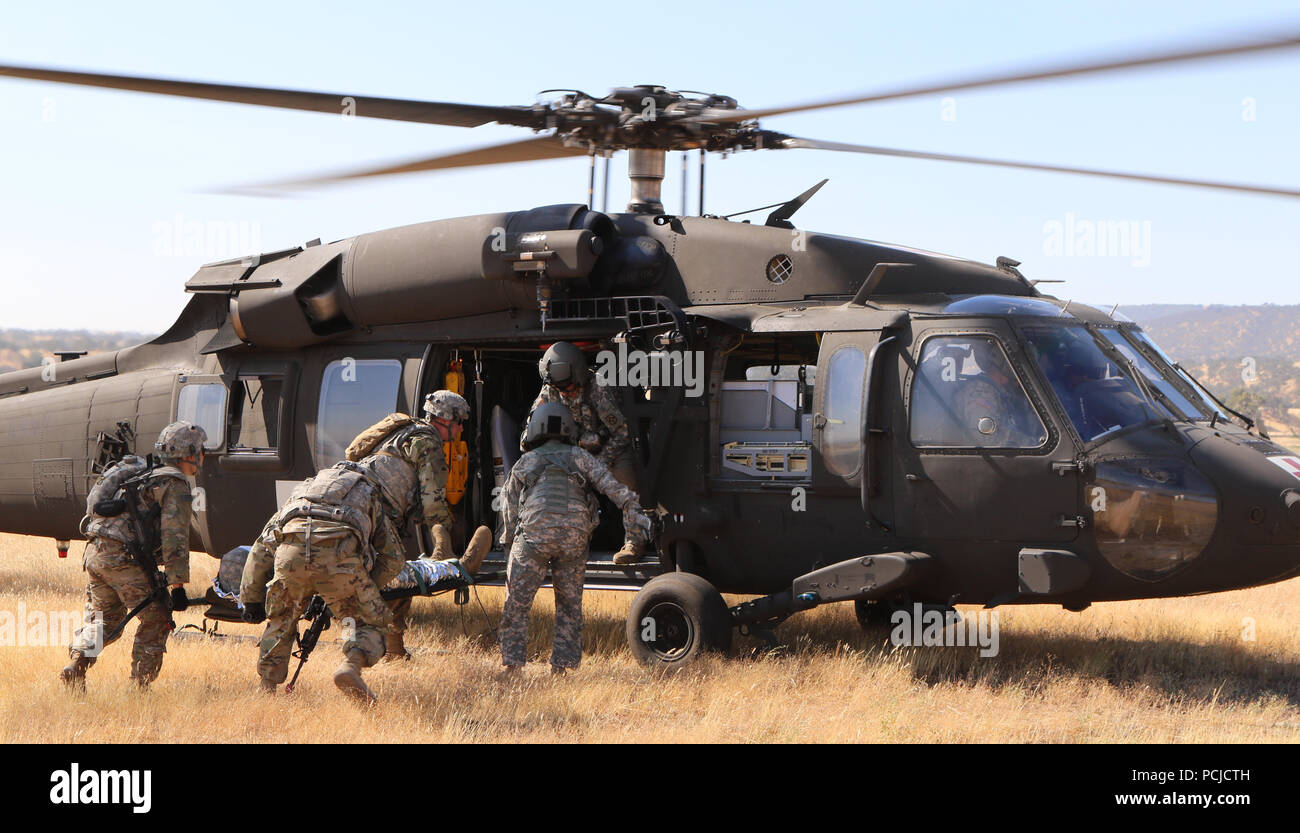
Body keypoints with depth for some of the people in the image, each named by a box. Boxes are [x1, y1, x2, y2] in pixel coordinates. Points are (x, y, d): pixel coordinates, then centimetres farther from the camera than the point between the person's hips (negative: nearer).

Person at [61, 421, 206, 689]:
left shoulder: (146, 474, 25)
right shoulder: (175, 484, -3)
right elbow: (175, 537, -11)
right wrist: (177, 585, -13)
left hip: (94, 551, 9)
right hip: (121, 556, -9)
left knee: (102, 616, 22)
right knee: (156, 617, 2)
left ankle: (76, 665, 6)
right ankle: (140, 684, 3)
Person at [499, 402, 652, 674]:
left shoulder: (524, 463, 23)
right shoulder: (580, 457, 20)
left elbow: (511, 512, 23)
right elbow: (611, 485, 5)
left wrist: (510, 540, 35)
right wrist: (633, 511, -1)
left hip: (534, 531, -1)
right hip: (575, 534, 1)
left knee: (517, 601, 6)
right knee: (569, 602, 13)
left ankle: (512, 661, 2)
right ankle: (562, 663, 10)